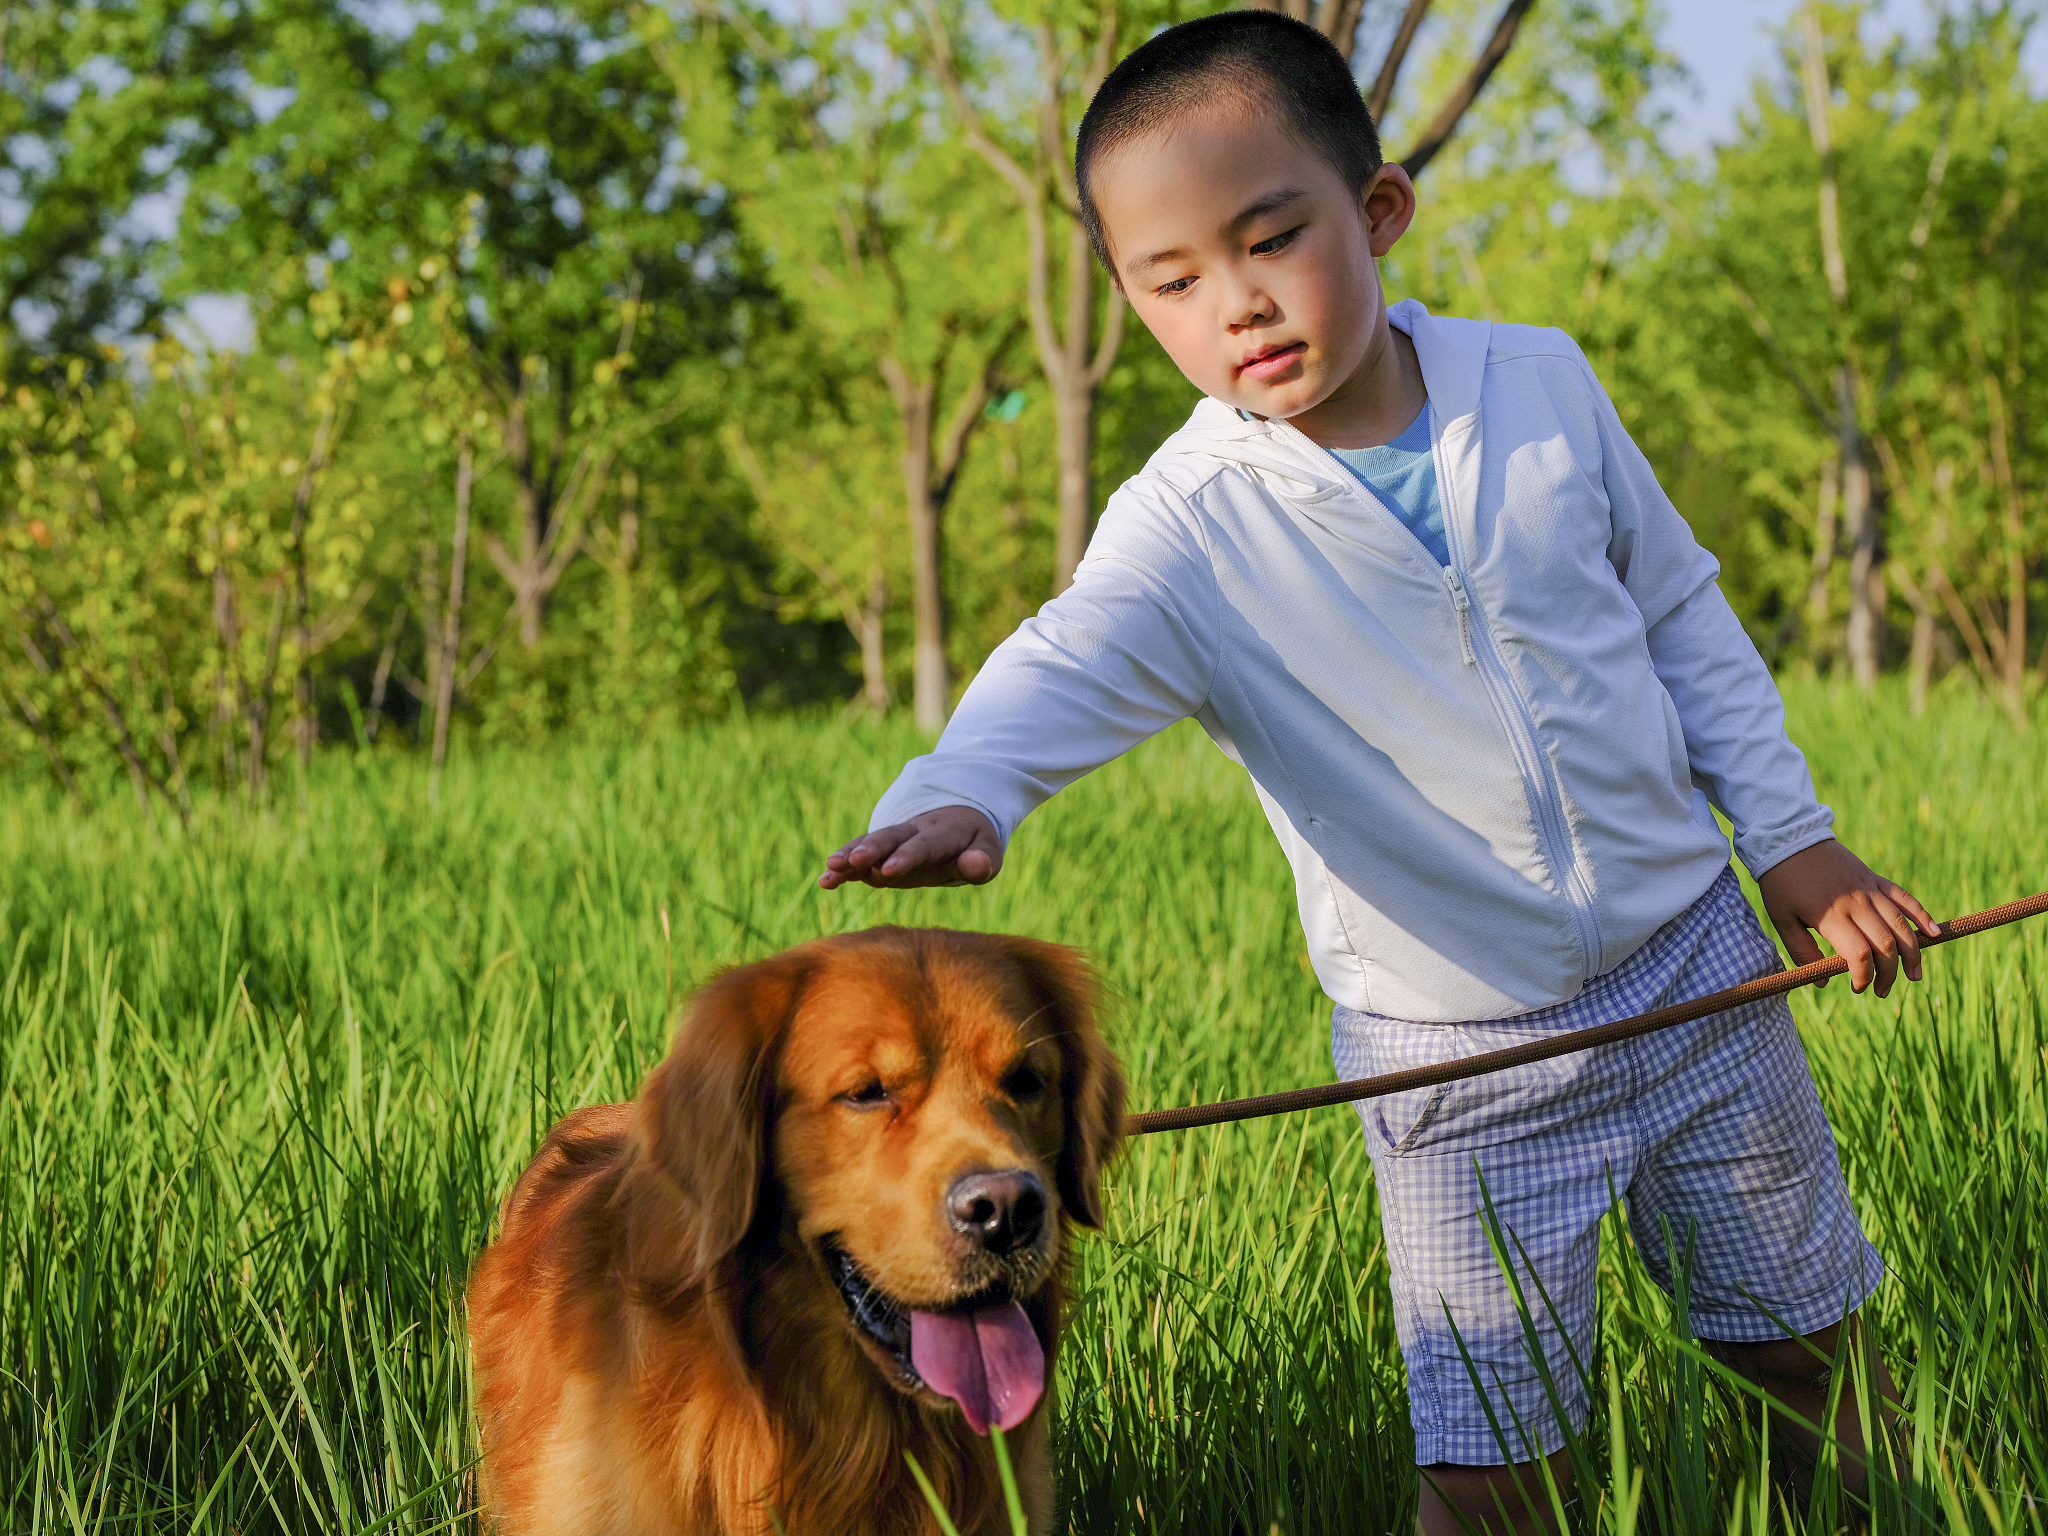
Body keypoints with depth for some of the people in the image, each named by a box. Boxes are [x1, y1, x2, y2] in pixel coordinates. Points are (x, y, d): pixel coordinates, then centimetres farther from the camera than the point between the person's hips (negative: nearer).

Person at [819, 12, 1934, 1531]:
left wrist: (1788, 831, 6)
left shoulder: (1540, 383, -6)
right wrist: (960, 792, -57)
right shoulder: (1189, 526, -16)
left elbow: (1681, 610, 8)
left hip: (1692, 955, 3)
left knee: (1813, 1342, 17)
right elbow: (1068, 664, -35)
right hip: (1457, 1052, -3)